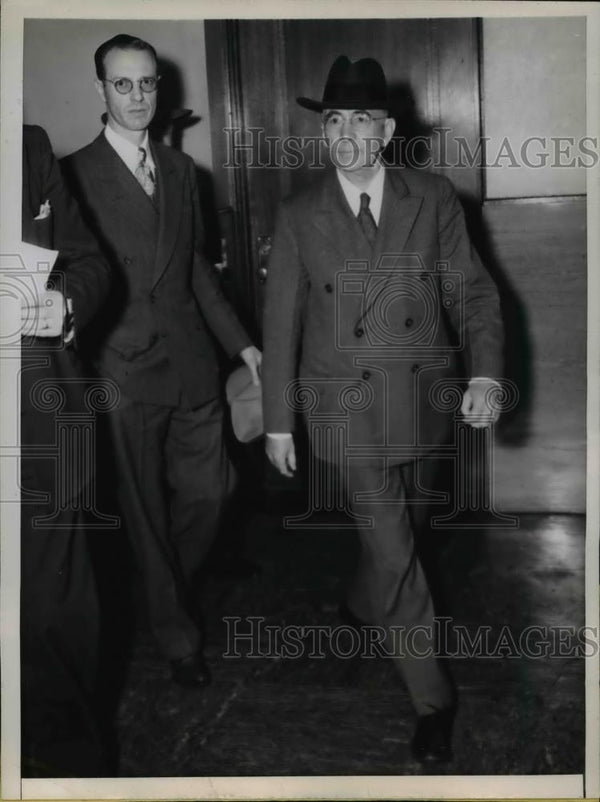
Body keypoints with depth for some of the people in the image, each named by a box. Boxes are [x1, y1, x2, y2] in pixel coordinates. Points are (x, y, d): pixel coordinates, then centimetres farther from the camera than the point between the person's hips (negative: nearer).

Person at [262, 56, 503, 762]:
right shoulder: (299, 217, -4)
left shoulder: (433, 199, -1)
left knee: (398, 529, 20)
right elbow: (281, 324, 0)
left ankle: (362, 606, 52)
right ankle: (433, 698, 13)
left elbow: (472, 291, 2)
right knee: (393, 551, -2)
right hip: (345, 408, -2)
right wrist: (278, 423, 1)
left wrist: (484, 373, -12)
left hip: (422, 403, 3)